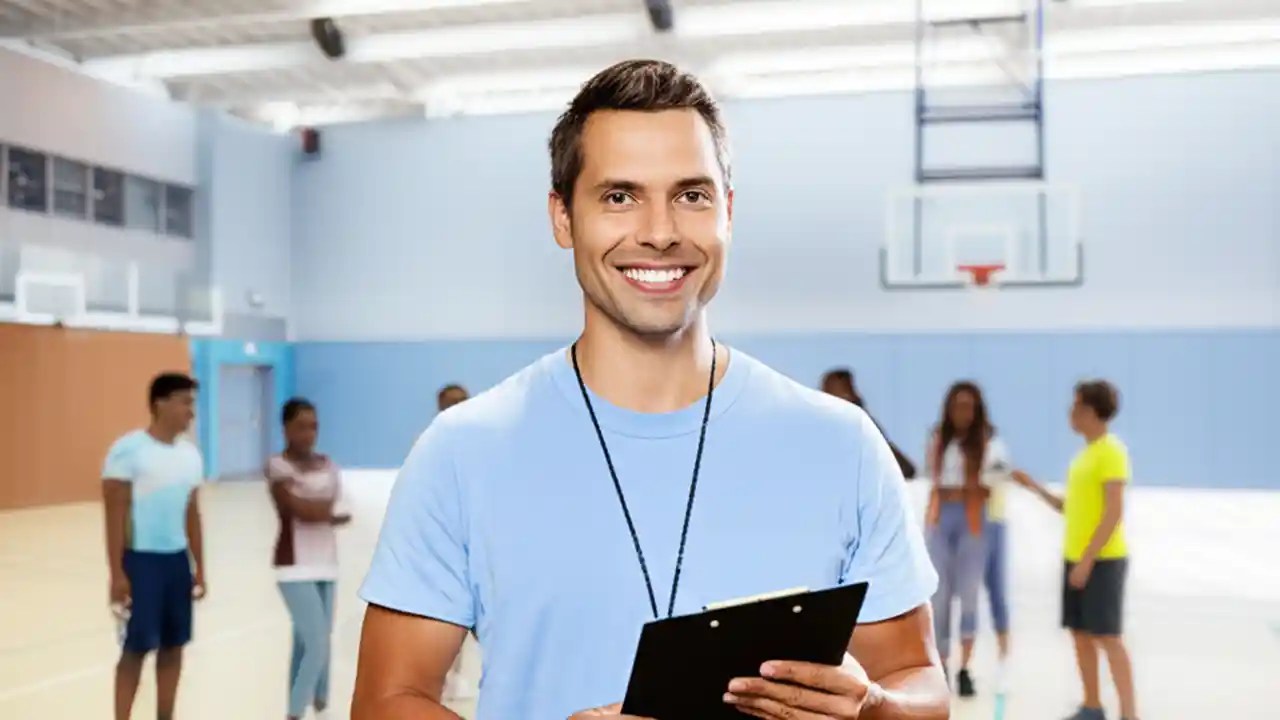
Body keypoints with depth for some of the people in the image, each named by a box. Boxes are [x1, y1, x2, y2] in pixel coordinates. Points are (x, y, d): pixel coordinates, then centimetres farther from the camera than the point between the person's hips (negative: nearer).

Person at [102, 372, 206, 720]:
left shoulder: (190, 454, 8)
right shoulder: (129, 450, -11)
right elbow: (115, 515, -11)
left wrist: (199, 567, 14)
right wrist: (117, 574, -14)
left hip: (177, 559, 6)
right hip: (140, 560, -6)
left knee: (173, 646, 10)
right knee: (135, 648, -2)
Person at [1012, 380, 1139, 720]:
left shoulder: (1111, 451, -13)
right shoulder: (1085, 453, 14)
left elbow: (1114, 513, -18)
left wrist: (1088, 559, -21)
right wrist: (1034, 487, 12)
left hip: (1103, 559, -8)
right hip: (1076, 558, 8)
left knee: (1108, 637, -7)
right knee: (1080, 634, 11)